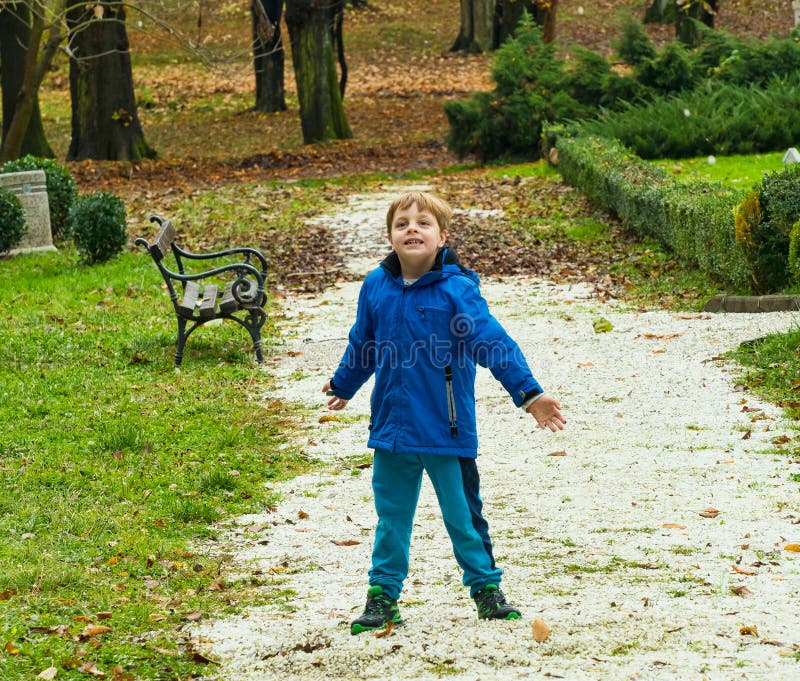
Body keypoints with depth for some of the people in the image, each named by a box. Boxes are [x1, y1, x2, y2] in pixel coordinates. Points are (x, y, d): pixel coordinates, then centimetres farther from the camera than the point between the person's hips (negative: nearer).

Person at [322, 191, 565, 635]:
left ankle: (486, 588, 23)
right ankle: (382, 596, 22)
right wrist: (342, 386, 33)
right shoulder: (376, 287, 1)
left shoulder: (456, 288, -12)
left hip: (446, 430, -3)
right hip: (392, 429, 4)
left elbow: (493, 341, -16)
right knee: (391, 517, 13)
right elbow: (362, 345, 19)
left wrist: (528, 393, -24)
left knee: (462, 514, 8)